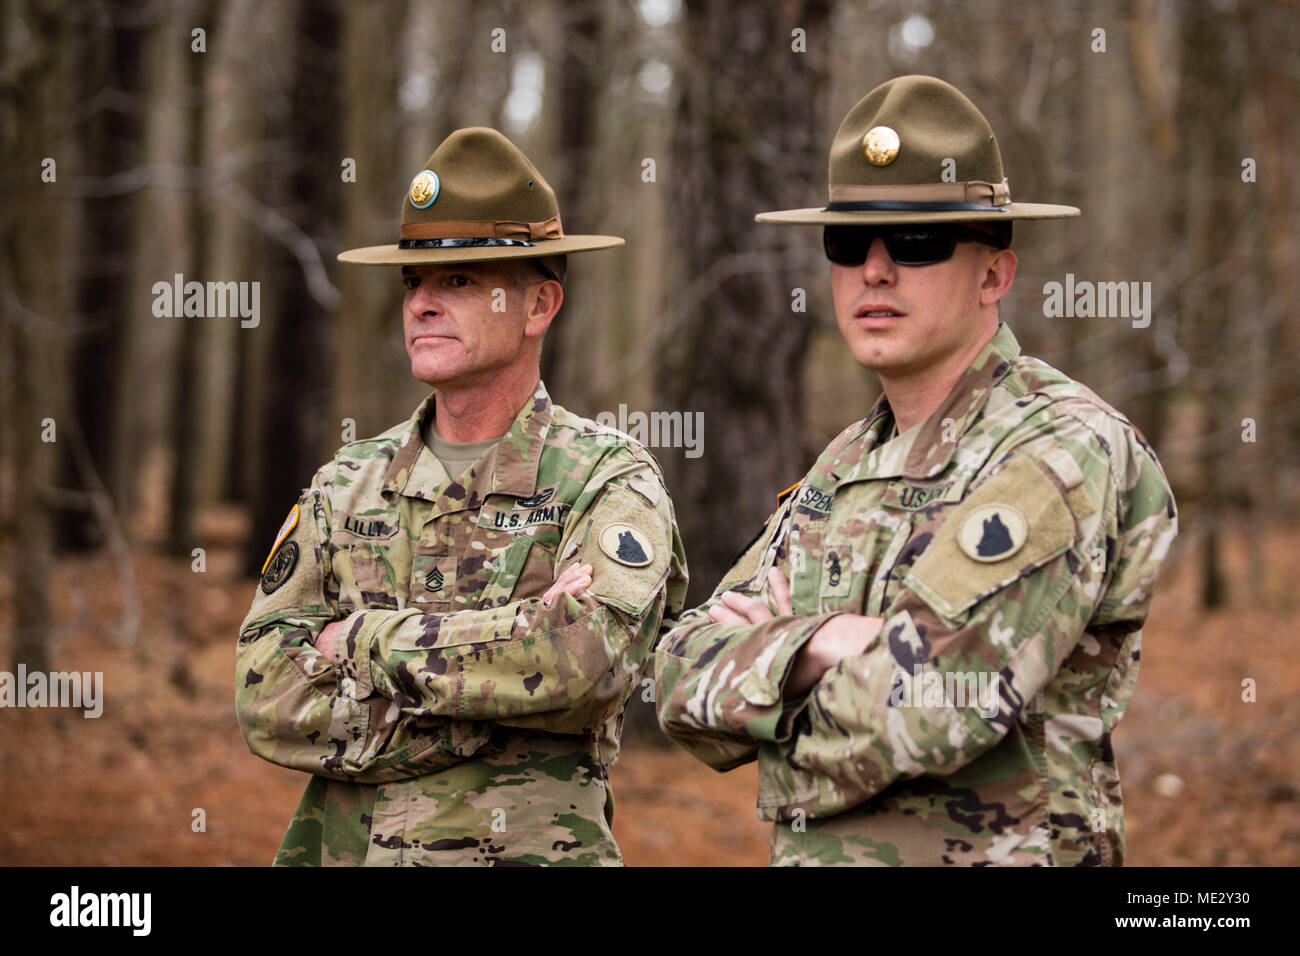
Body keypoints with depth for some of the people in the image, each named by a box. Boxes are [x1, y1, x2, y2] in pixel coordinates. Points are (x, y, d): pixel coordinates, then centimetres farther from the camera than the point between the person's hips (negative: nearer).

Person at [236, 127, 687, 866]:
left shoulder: (611, 482, -2)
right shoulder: (347, 486, 9)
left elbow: (590, 654, -21)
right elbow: (266, 697, -2)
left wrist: (365, 638, -13)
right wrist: (501, 649, -13)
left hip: (528, 849, -3)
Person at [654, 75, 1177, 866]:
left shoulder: (1065, 452, -16)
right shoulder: (852, 461, 10)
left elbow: (911, 719, -25)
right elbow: (687, 682, 1)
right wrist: (815, 648, -18)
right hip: (810, 858, 7)